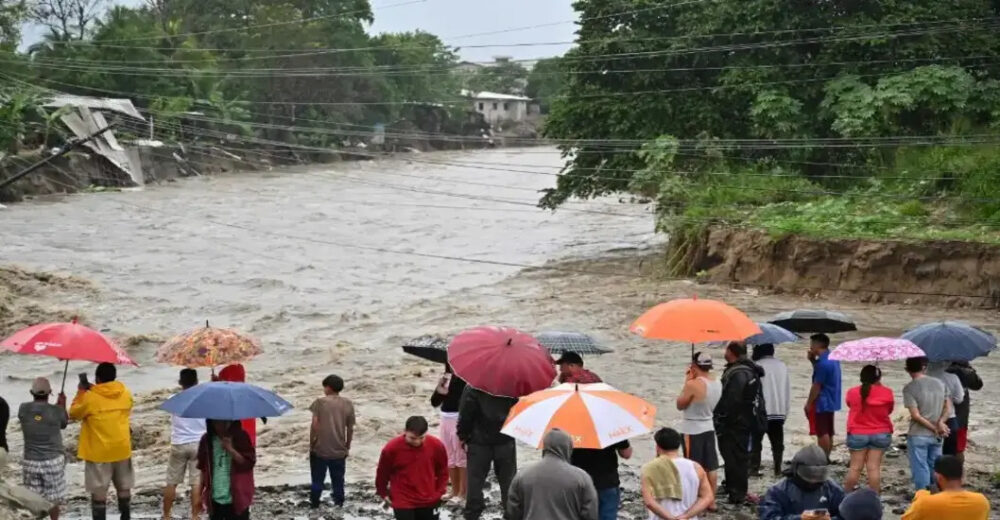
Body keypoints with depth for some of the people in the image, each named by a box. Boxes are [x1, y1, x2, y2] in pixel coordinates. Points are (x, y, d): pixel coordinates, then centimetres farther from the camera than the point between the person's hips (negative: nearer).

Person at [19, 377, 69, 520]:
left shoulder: (23, 409, -8)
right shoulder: (57, 410, -12)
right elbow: (64, 424, 9)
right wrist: (62, 405, 21)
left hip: (31, 461, 1)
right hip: (54, 460, -1)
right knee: (53, 498, 13)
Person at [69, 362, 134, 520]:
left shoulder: (90, 397, -15)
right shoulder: (126, 394, -2)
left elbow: (74, 414, 0)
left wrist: (81, 391, 9)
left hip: (99, 452, -4)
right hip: (122, 449, 4)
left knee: (98, 491, 3)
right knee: (124, 487, 16)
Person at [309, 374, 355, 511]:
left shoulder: (320, 402, -7)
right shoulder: (348, 404, 1)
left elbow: (315, 425, -10)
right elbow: (350, 429, 3)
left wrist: (311, 444, 1)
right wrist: (347, 447, 14)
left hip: (320, 449, -2)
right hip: (339, 450, 2)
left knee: (317, 480, 9)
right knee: (338, 480, 12)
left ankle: (314, 505, 14)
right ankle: (339, 504, 13)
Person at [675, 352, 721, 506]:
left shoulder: (693, 385, -23)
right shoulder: (717, 384, 2)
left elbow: (680, 405, -10)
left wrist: (687, 381, -6)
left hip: (692, 430, -7)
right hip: (709, 427, 7)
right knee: (711, 467, 13)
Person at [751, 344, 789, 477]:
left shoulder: (757, 366, -10)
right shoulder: (782, 366, 7)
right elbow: (788, 389, 9)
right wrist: (785, 410, 14)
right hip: (779, 411, 4)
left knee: (756, 441, 4)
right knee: (777, 443, 10)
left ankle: (754, 468, 1)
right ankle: (778, 469, 7)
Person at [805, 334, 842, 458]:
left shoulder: (822, 363, -21)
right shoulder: (833, 358, 10)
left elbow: (817, 386, -19)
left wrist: (809, 403, -11)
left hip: (822, 402, -10)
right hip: (832, 402, 10)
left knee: (822, 433, -5)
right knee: (829, 432, 14)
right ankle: (826, 457, 21)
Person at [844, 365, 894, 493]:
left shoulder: (852, 392, -6)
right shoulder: (886, 393, -8)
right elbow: (889, 410, 8)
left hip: (857, 434, 0)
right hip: (880, 434, 0)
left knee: (855, 467, 8)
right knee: (874, 467, 3)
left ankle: (846, 495, 15)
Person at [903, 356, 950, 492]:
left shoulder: (909, 388, -13)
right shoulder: (939, 383, 5)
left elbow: (916, 415, -17)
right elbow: (947, 407, 7)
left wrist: (935, 428, -9)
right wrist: (940, 422, -8)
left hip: (918, 436, -5)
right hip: (936, 436, 5)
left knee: (920, 470, 2)